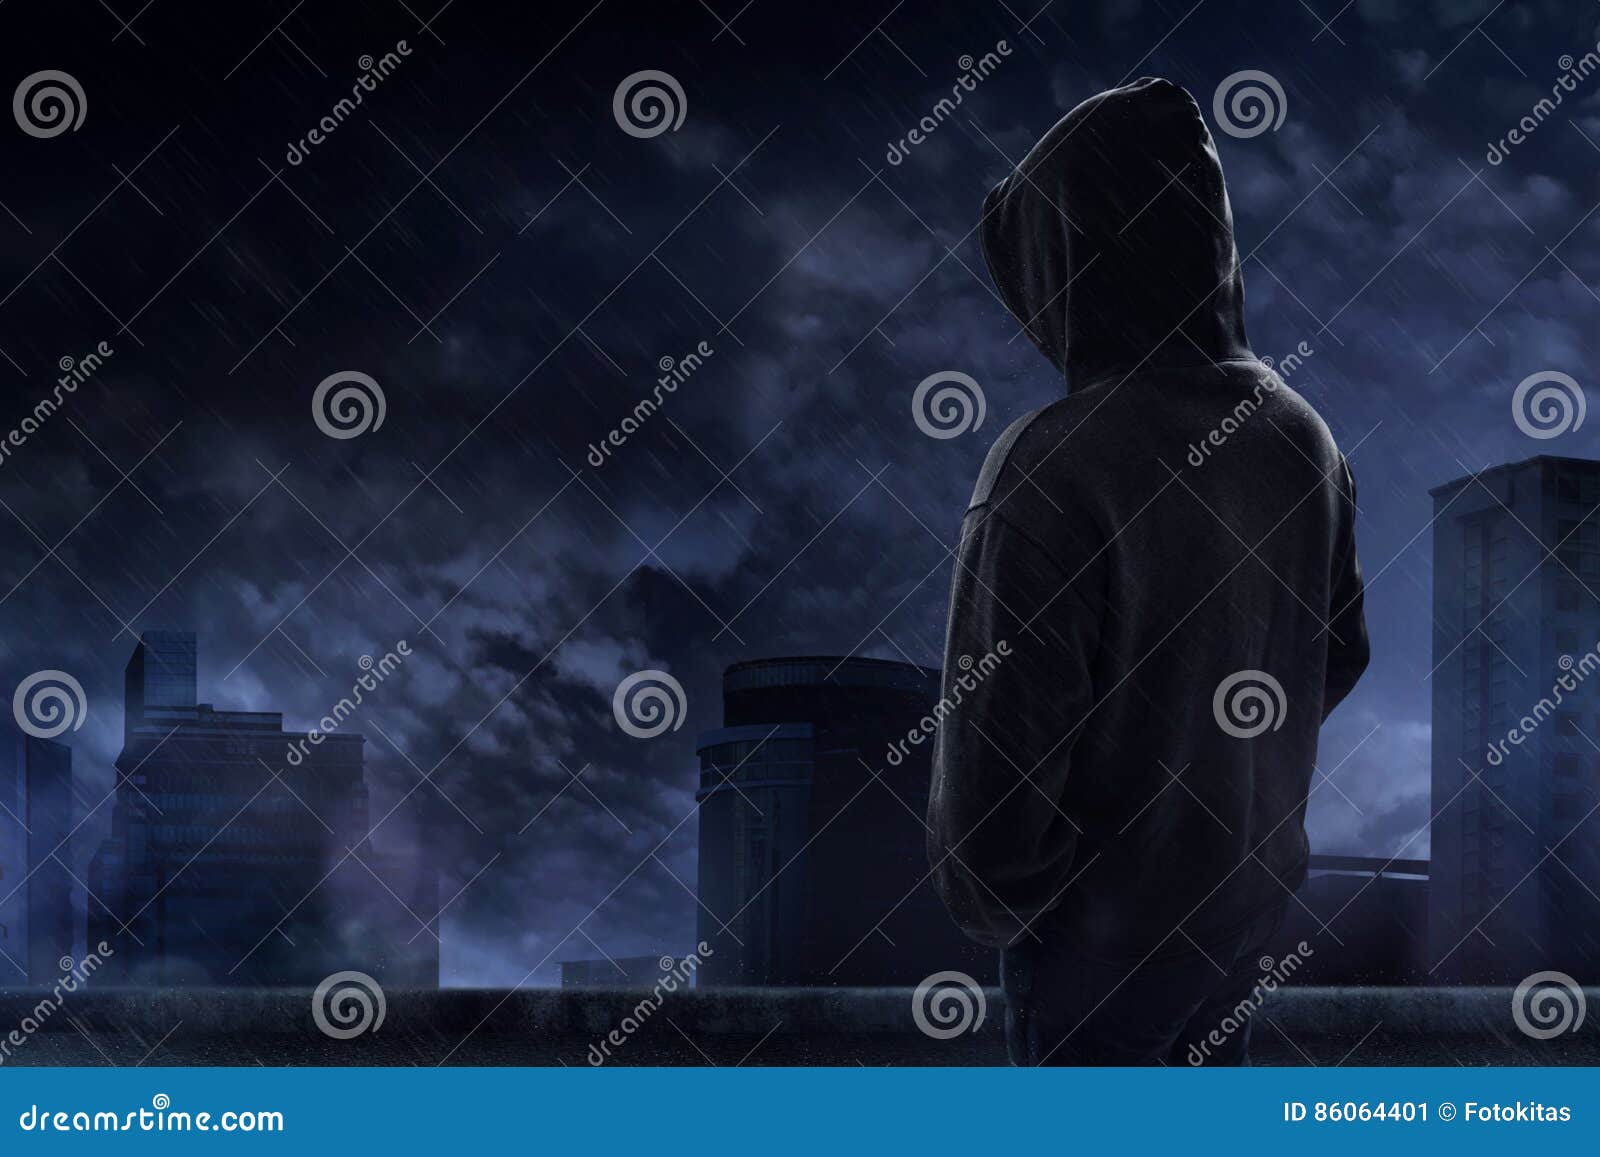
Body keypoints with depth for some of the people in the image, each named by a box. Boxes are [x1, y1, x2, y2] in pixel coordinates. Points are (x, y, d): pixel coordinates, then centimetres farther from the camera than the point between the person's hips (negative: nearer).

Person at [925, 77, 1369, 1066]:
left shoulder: (1055, 464, -29)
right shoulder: (1301, 433, -6)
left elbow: (1000, 732, -25)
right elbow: (1341, 651, 6)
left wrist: (988, 896, -8)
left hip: (1101, 920, -6)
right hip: (1253, 882, 6)